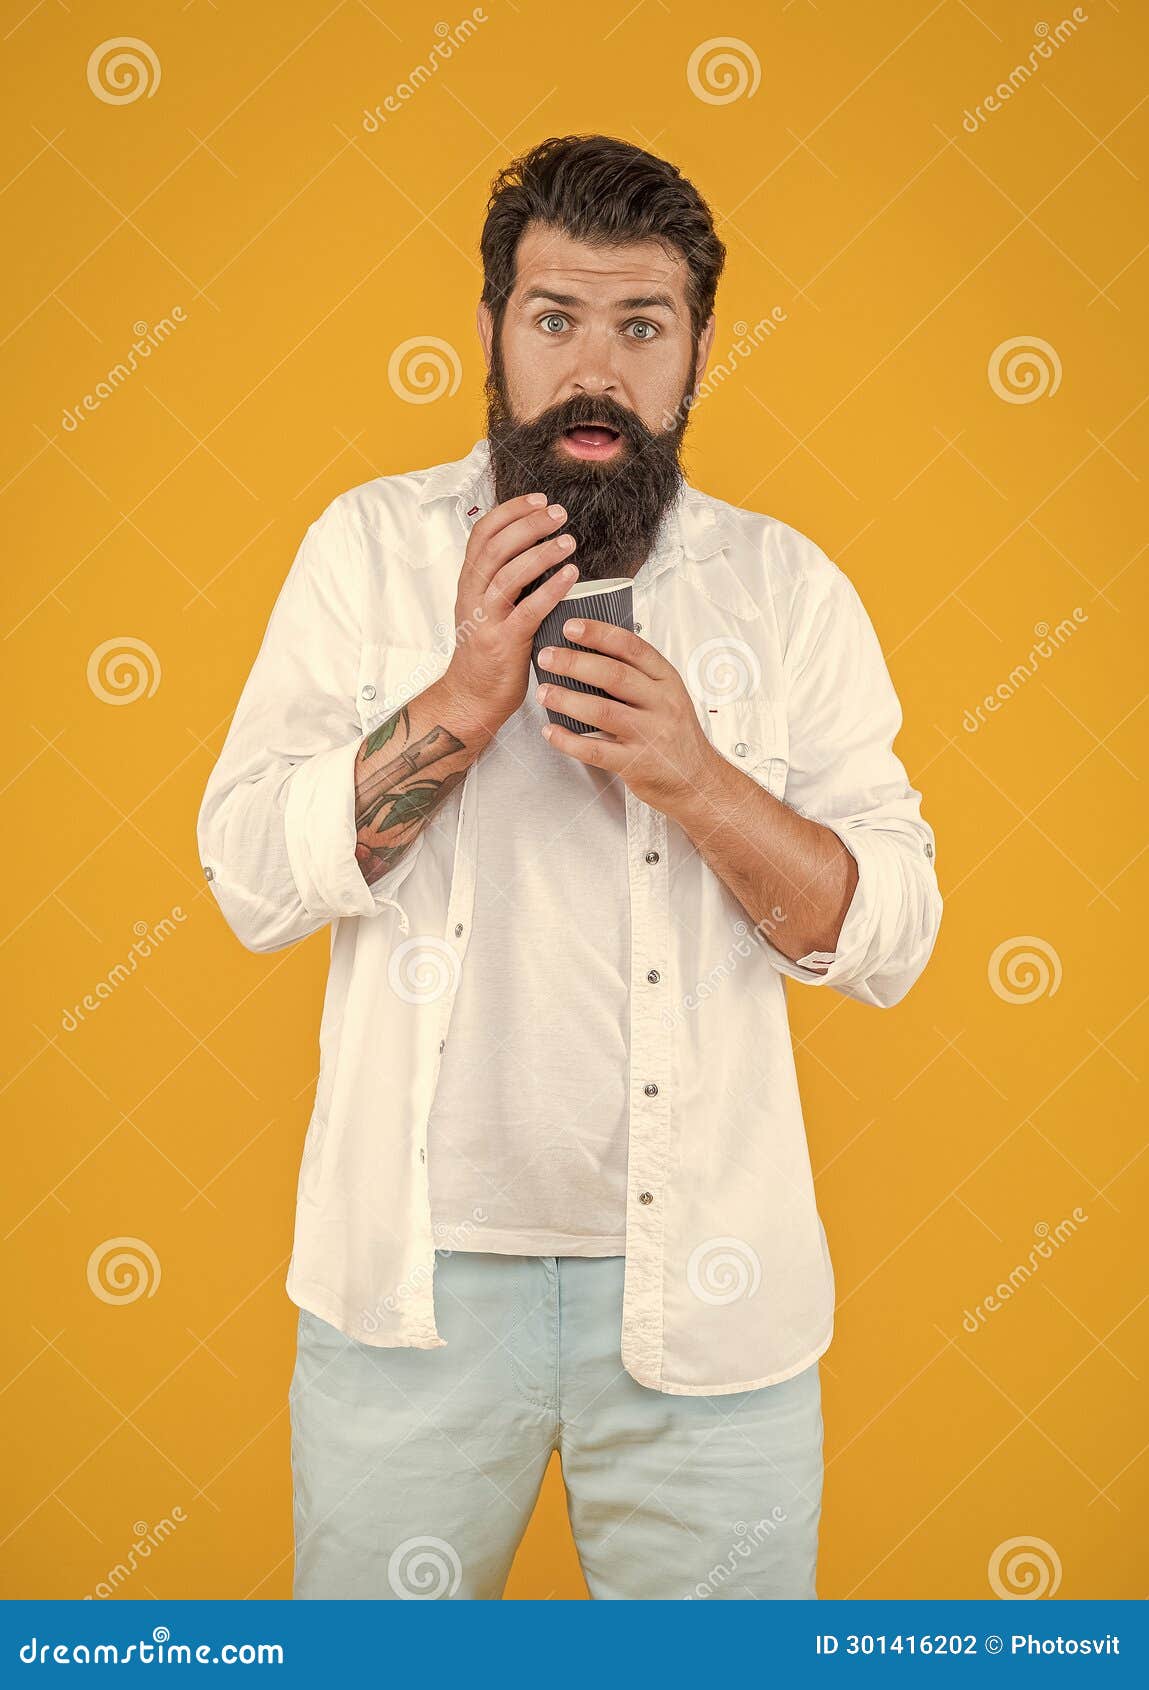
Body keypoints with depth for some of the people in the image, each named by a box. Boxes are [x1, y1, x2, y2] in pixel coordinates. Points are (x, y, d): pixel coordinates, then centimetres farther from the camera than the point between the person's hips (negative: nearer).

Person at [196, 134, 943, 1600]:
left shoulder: (787, 586, 0)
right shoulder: (369, 545, 0)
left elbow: (892, 939, -4)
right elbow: (253, 882, -7)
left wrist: (696, 779, -20)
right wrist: (462, 700, -19)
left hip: (700, 1276, 1)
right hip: (412, 1262, 0)